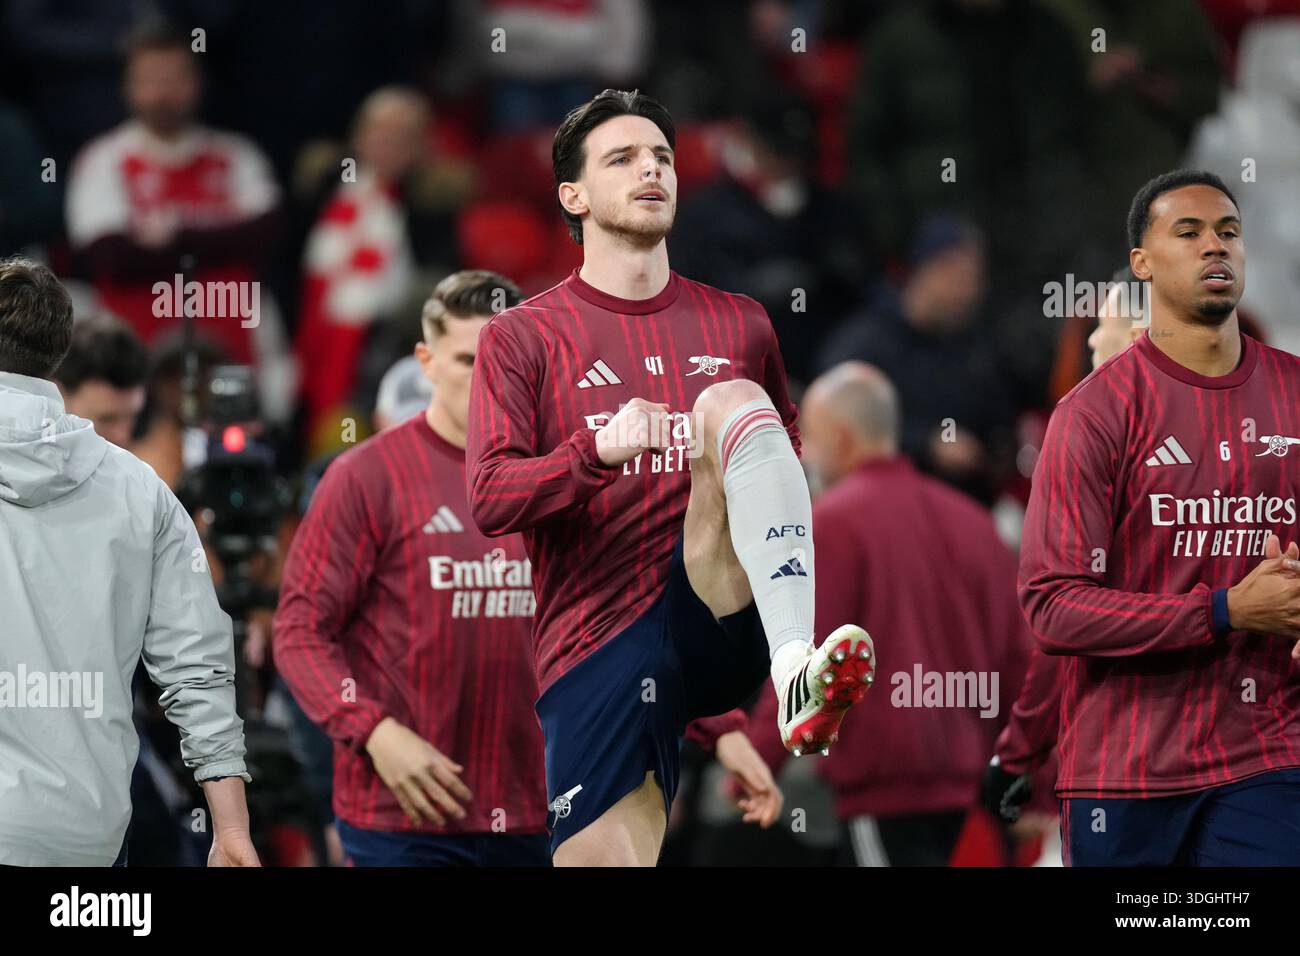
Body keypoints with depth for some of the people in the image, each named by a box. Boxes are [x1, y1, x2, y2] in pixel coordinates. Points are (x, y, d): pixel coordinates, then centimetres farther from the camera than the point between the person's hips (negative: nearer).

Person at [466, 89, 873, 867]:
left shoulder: (738, 326, 17)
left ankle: (797, 673, -40)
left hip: (720, 620, 1)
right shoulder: (523, 337, 8)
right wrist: (598, 451, -22)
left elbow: (791, 459, 29)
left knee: (731, 402, -22)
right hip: (598, 649, 0)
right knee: (601, 856, -12)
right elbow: (490, 501, -5)